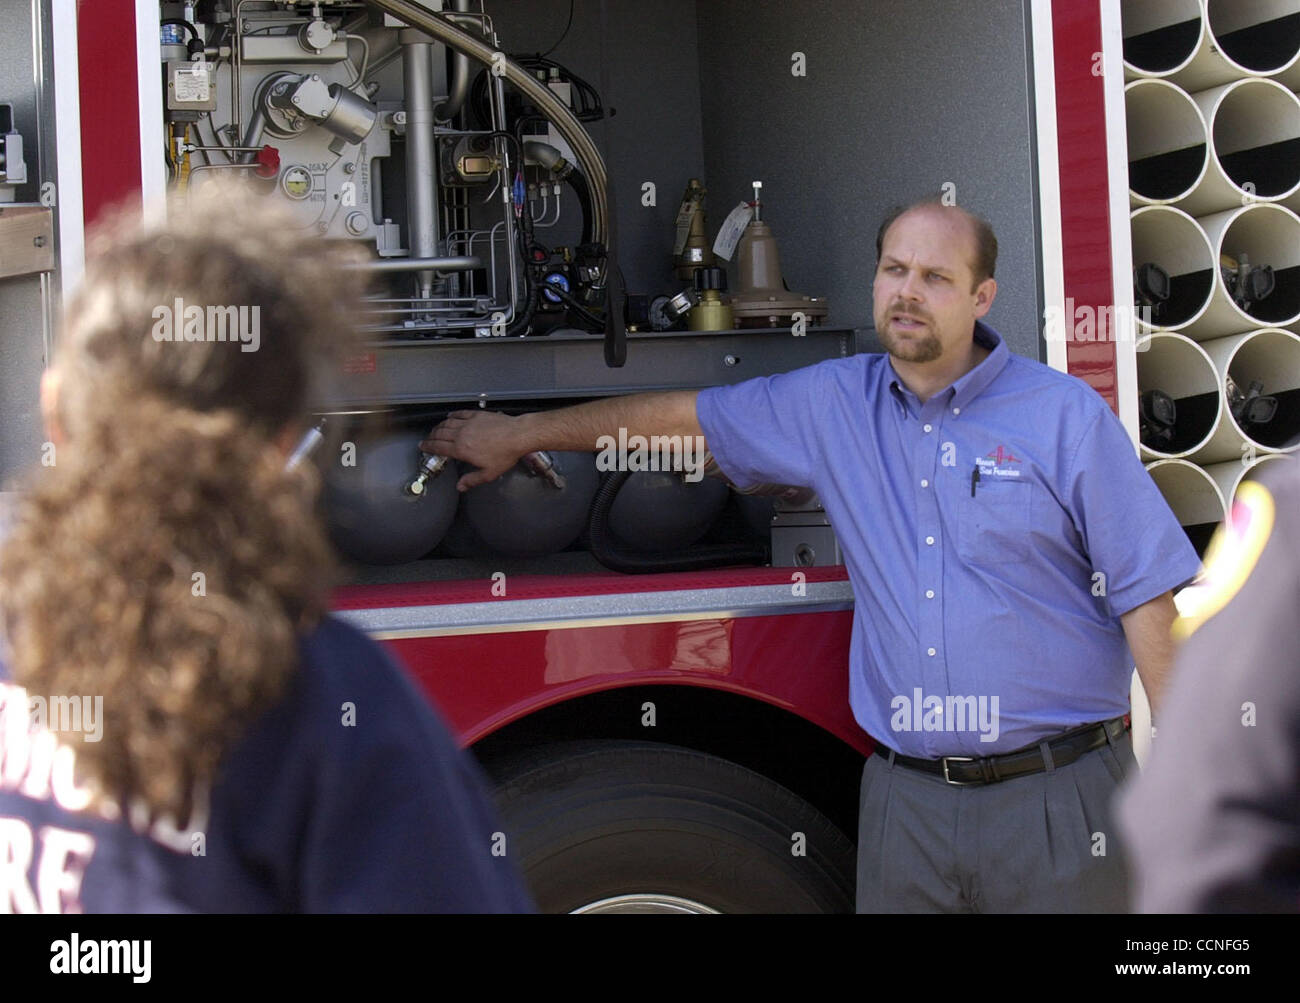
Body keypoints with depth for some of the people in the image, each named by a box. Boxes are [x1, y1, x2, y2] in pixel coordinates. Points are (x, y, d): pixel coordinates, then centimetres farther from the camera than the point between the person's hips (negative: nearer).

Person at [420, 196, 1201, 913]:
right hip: (908, 800, 3)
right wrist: (520, 435, 26)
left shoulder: (1066, 416, -2)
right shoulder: (831, 406, 9)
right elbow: (686, 414, 20)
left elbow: (1143, 592, -2)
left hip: (1054, 793, -3)